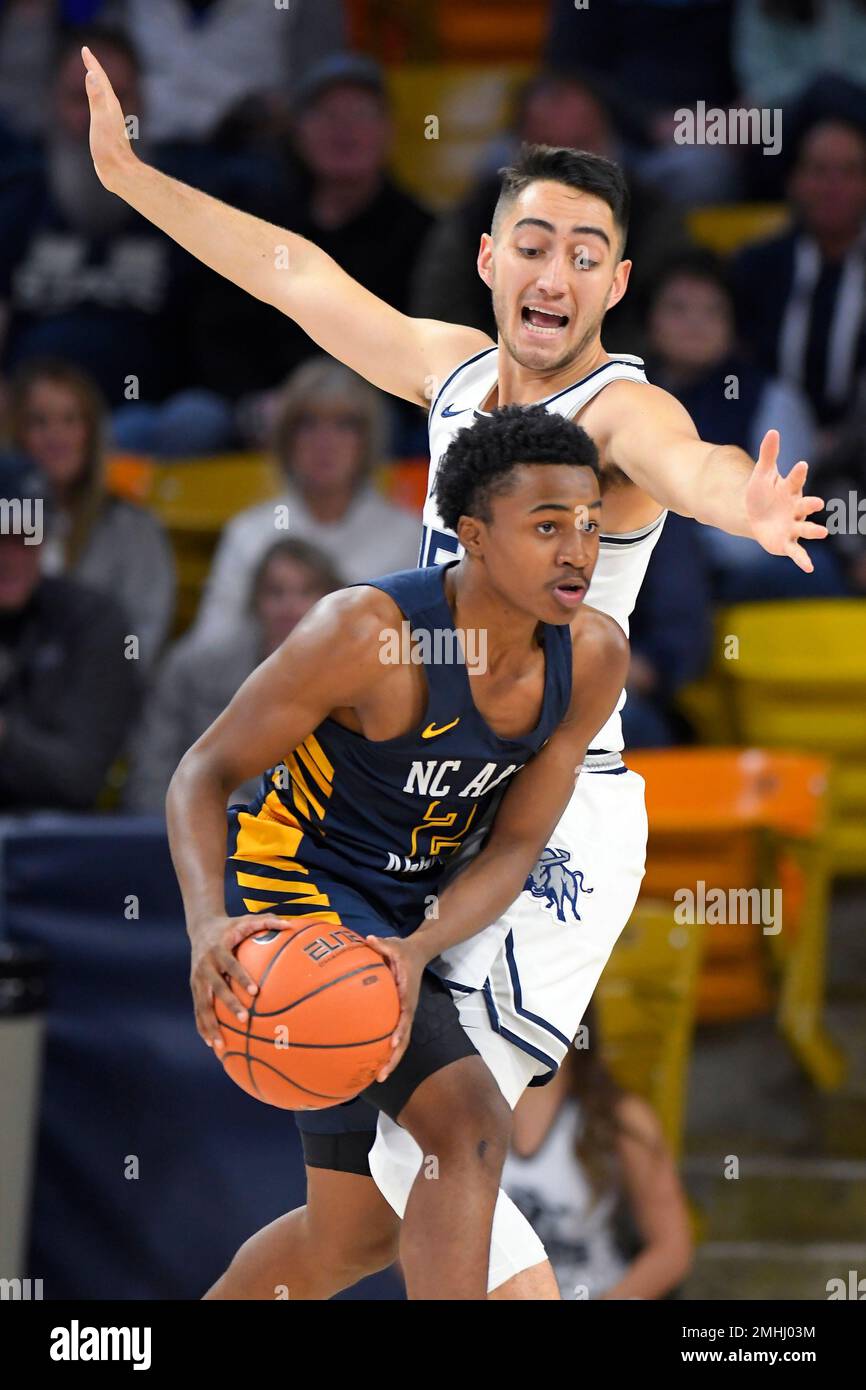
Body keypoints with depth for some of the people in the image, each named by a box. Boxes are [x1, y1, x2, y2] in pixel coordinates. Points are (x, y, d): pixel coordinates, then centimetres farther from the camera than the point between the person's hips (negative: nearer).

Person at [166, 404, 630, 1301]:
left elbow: (514, 846, -6)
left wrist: (417, 952, -26)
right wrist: (208, 926, -36)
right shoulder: (366, 632, -26)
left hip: (408, 911, 8)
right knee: (471, 1126, -27)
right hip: (291, 883, -8)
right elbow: (202, 773, -18)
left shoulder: (594, 658, -10)